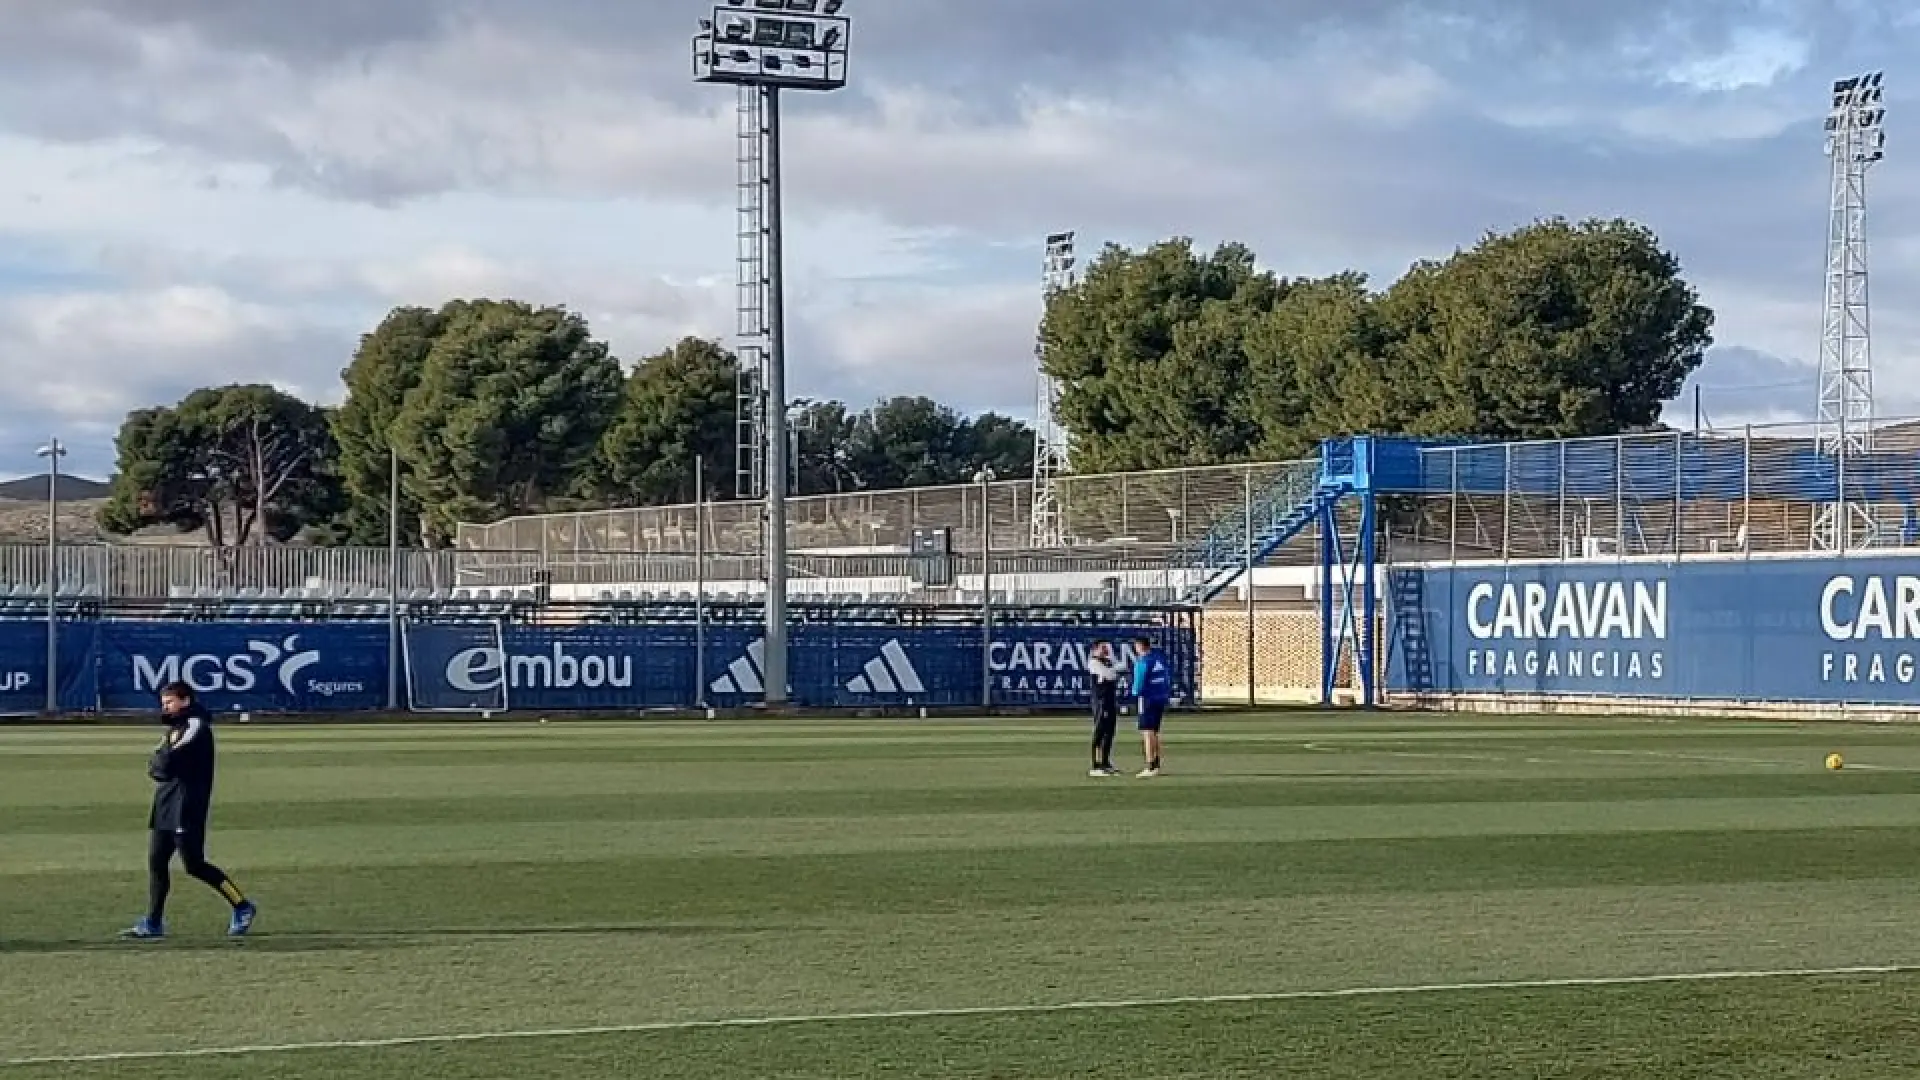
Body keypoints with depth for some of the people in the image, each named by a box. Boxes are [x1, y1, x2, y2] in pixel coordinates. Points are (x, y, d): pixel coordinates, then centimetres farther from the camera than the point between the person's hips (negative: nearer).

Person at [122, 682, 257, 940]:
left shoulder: (196, 726, -11)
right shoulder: (175, 728, 20)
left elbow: (166, 762, -19)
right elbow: (158, 767, 16)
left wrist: (157, 766, 0)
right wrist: (159, 767, -4)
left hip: (187, 807, -9)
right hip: (165, 807, 9)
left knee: (194, 864, -9)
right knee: (156, 861, 4)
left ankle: (242, 906, 1)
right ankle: (153, 923, 6)